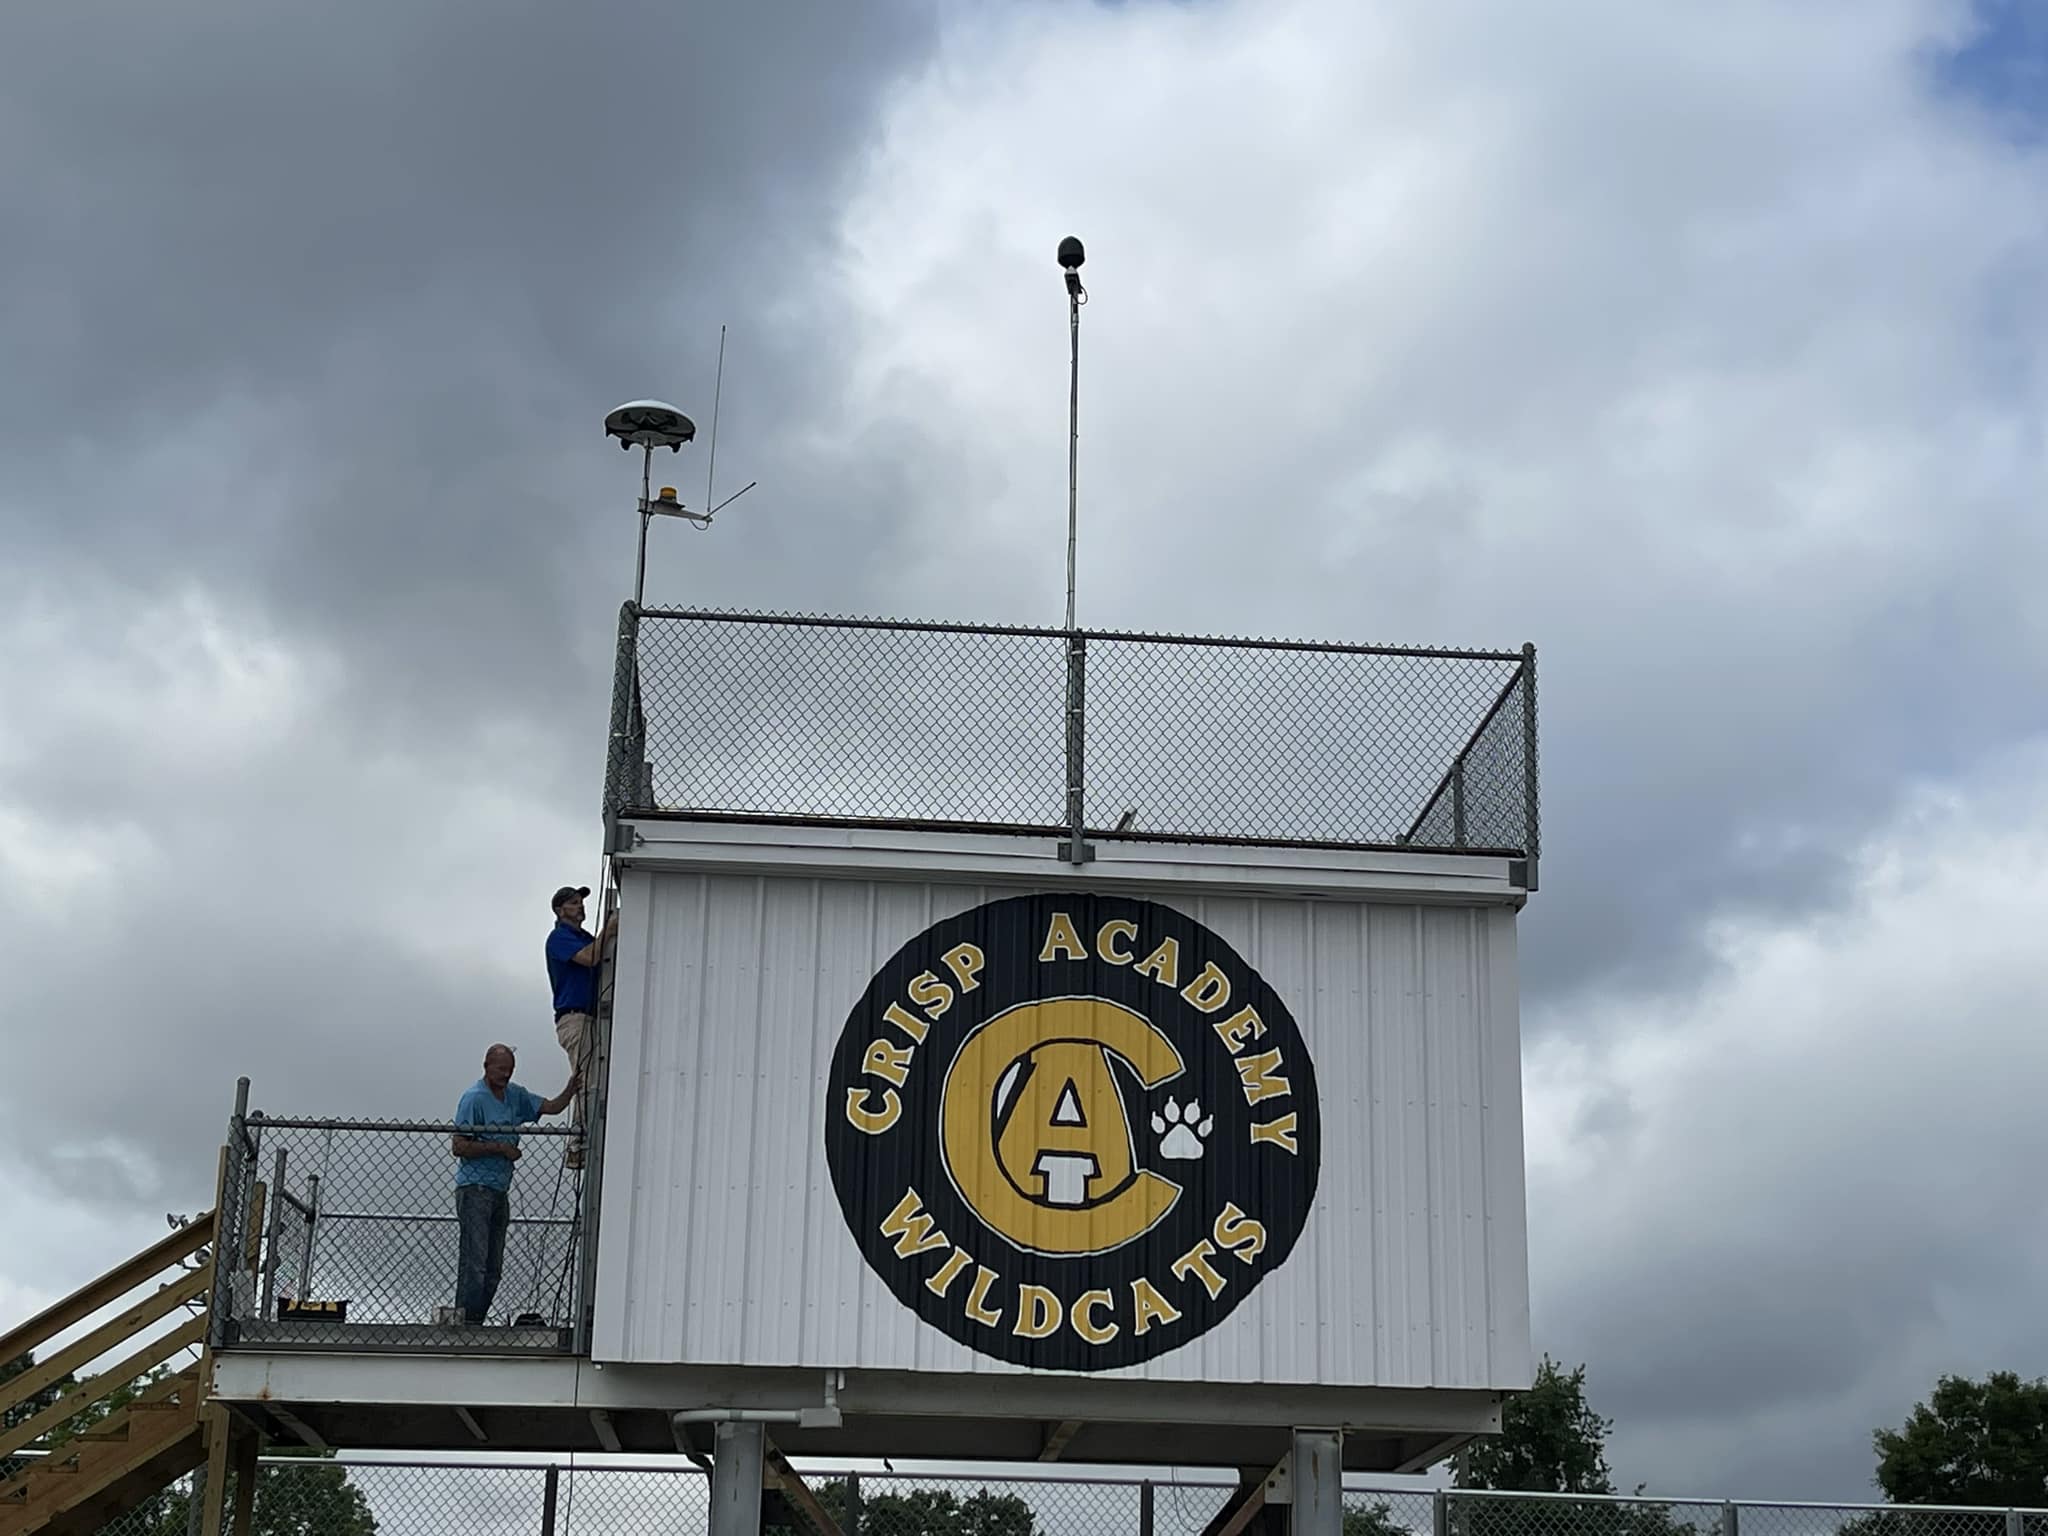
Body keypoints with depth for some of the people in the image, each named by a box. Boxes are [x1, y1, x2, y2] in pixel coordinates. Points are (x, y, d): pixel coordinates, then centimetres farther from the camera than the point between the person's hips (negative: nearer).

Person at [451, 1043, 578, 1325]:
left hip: (500, 1191, 8)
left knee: (494, 1266, 7)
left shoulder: (515, 1095, 14)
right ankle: (463, 1322, -12)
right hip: (475, 1188, -8)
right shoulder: (474, 1098, -8)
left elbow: (552, 1107, 14)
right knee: (474, 1262, -12)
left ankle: (476, 1322, 11)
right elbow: (459, 1146, -12)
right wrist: (499, 1148, -13)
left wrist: (572, 1086, -3)